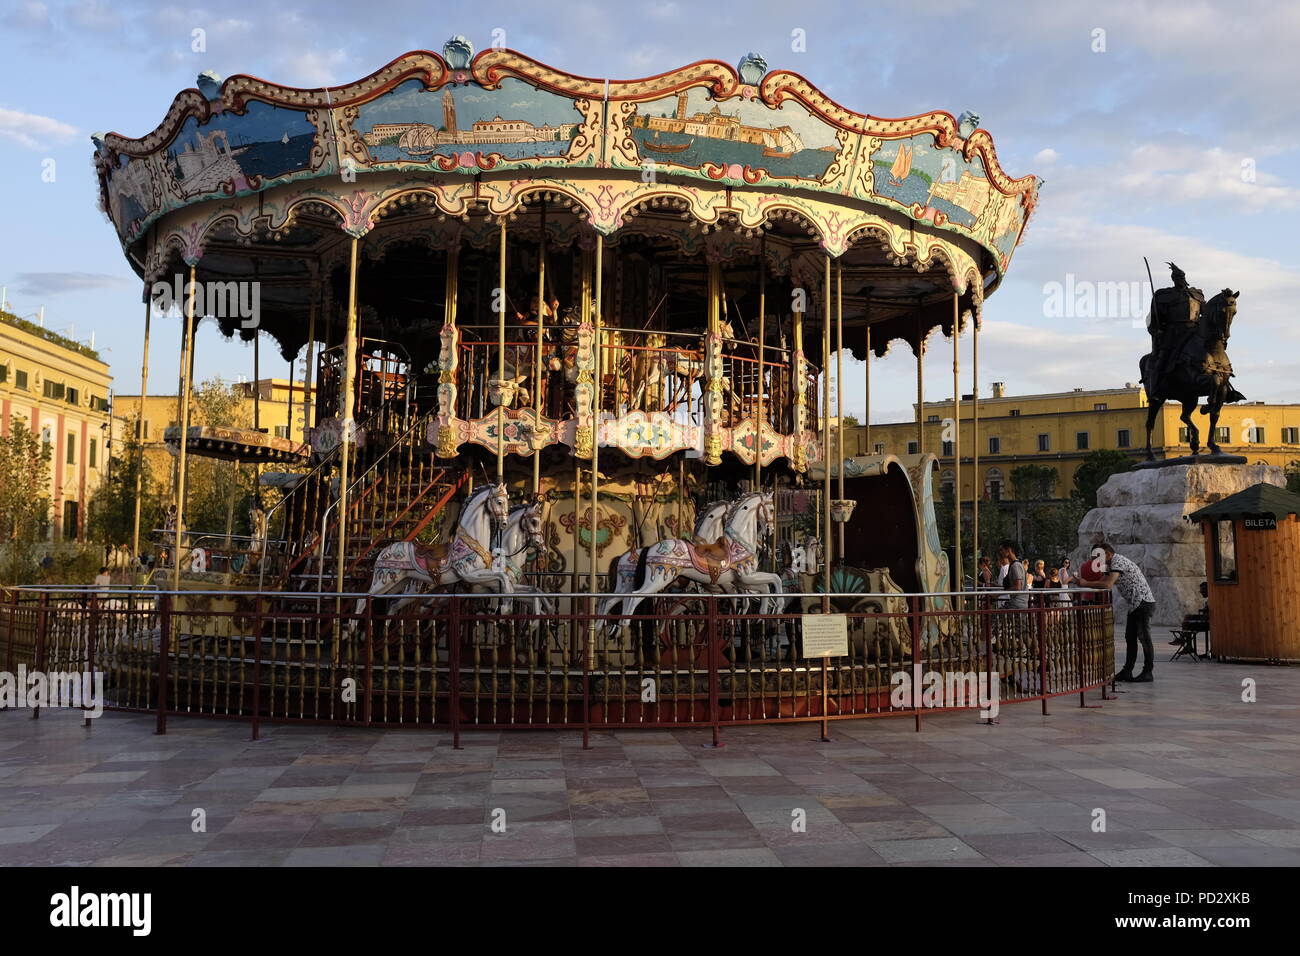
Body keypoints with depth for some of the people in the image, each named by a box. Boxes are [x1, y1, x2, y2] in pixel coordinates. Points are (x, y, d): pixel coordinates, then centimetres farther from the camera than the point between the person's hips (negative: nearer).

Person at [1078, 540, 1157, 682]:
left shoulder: (1118, 561, -18)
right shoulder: (1111, 565, 16)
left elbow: (1107, 585, -28)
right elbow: (1102, 582, 14)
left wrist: (1086, 583, -20)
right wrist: (1082, 581, -1)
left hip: (1143, 602, -11)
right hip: (1134, 604, 11)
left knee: (1144, 638, -5)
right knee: (1130, 637, 10)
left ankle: (1147, 673, 1)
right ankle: (1127, 671, 13)